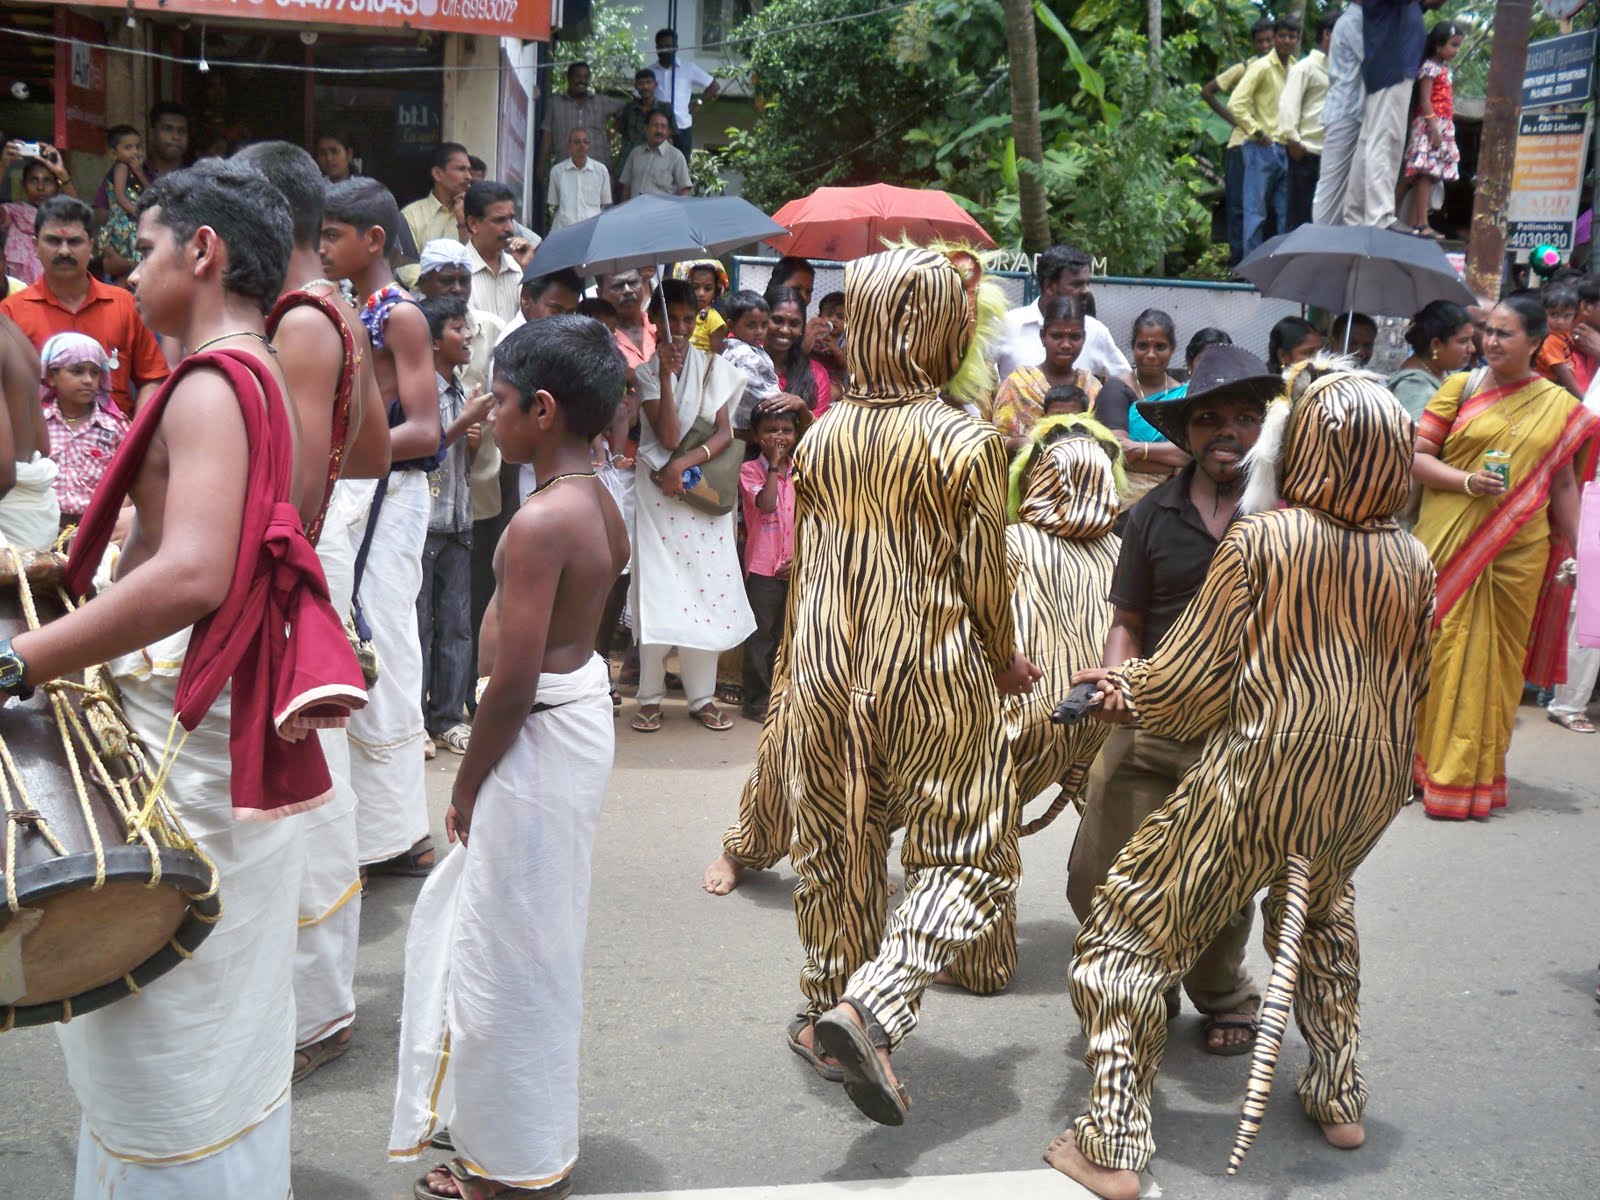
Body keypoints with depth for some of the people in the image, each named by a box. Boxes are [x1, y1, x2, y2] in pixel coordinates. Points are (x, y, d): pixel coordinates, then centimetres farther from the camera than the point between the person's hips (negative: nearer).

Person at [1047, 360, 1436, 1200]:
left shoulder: (1260, 540, -10)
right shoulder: (1412, 561, 2)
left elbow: (1192, 679, -8)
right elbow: (1411, 685, 13)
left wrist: (1124, 693, 10)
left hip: (1259, 780, -6)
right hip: (1365, 789, 6)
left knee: (1130, 937, 5)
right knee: (1320, 910, 36)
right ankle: (1340, 1095, 39)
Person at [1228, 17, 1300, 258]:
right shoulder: (1263, 67, -6)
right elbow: (1236, 104, -12)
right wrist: (1257, 133, -12)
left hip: (1286, 149, 7)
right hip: (1263, 148, -6)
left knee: (1284, 211, 8)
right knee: (1257, 210, -5)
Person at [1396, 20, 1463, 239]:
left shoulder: (1446, 70, 19)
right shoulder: (1430, 67, -8)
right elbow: (1424, 100, -16)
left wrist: (1445, 128, 18)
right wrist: (1434, 127, -22)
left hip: (1443, 127, 9)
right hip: (1429, 126, -9)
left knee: (1429, 176, 4)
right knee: (1425, 173, -12)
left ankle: (1415, 222, 3)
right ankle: (1421, 224, -14)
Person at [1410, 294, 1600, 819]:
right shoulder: (1459, 388, 4)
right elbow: (1417, 457, 1)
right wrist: (1465, 481, -15)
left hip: (1516, 553, 1)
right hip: (1447, 542, -1)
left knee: (1492, 658, 4)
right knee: (1435, 648, 2)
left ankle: (1469, 774, 14)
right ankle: (1418, 760, 16)